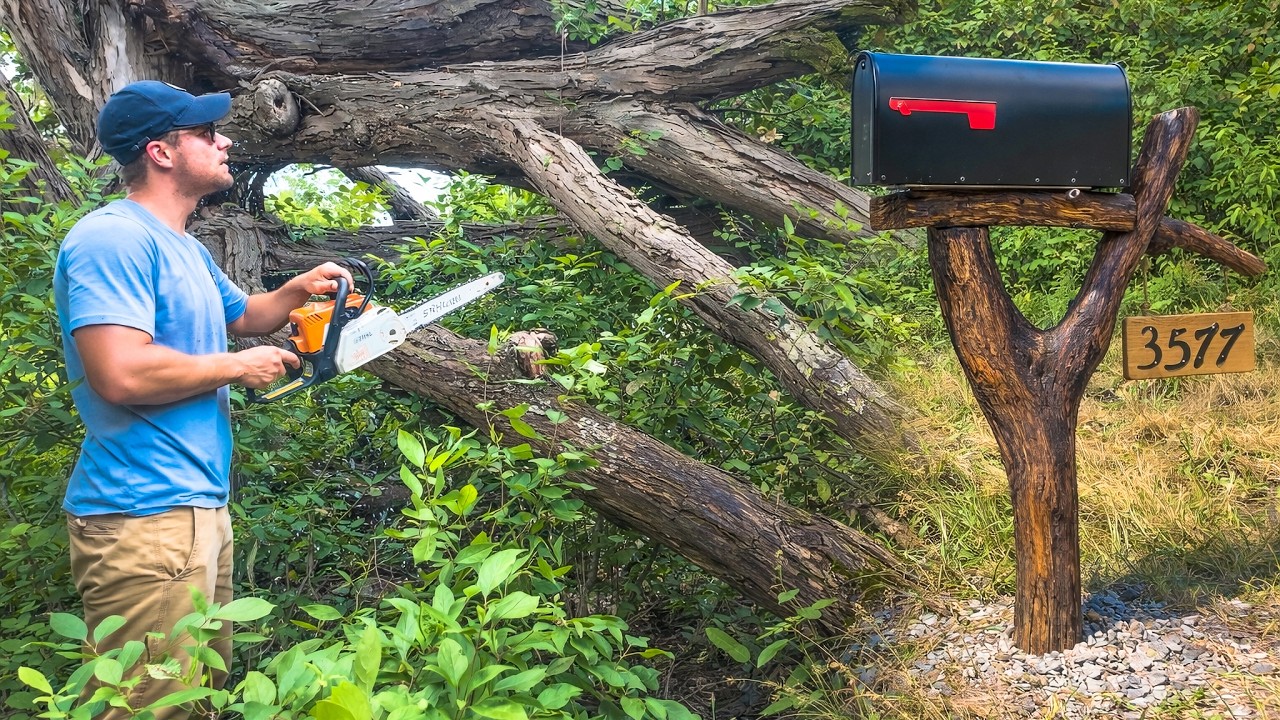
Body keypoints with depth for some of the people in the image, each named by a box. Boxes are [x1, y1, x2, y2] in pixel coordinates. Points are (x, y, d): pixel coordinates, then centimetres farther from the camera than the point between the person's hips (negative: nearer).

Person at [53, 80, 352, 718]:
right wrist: (239, 367, -14)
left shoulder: (186, 250, 17)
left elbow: (242, 315, 36)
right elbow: (121, 373, -28)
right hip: (143, 520, -11)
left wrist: (297, 290, 15)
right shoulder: (113, 238, -16)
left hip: (200, 504, 11)